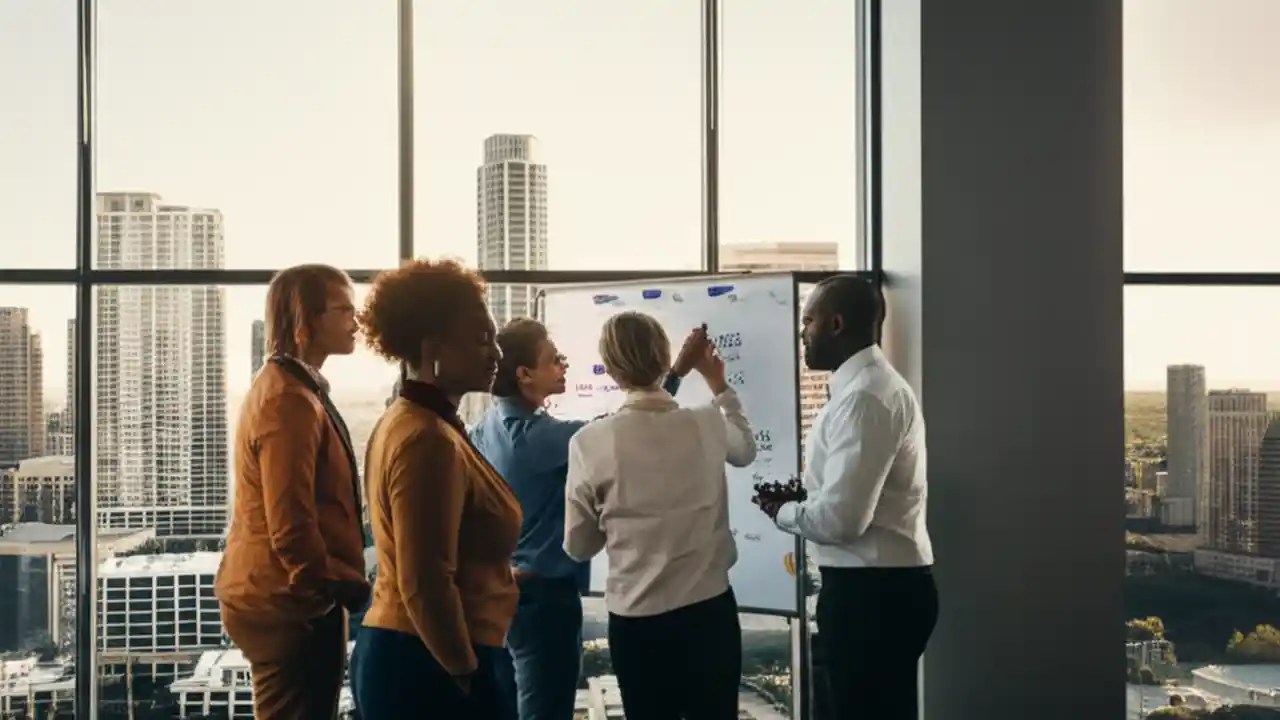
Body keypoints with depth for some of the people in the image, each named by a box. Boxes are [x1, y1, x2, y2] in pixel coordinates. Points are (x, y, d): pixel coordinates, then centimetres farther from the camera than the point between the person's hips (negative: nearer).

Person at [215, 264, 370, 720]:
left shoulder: (291, 388, 14)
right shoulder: (289, 400, -20)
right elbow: (291, 528, -24)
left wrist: (340, 583, 17)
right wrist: (347, 587, -14)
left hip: (283, 598, 10)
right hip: (292, 606, -10)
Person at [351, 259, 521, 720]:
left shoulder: (404, 423, 13)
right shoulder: (430, 441, -18)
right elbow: (426, 585, -23)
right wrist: (469, 681, -16)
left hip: (396, 653, 10)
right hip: (430, 668, -10)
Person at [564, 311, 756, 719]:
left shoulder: (590, 442, -12)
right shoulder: (710, 426, -6)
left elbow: (578, 547, -1)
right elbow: (746, 450, 21)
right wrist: (718, 383, 30)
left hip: (636, 620, -1)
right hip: (709, 611, 2)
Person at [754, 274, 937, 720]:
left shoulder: (864, 398, -19)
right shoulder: (875, 385, 13)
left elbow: (842, 518, -25)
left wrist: (783, 511, -6)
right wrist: (800, 500, 7)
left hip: (871, 592, -10)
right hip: (885, 586, 10)